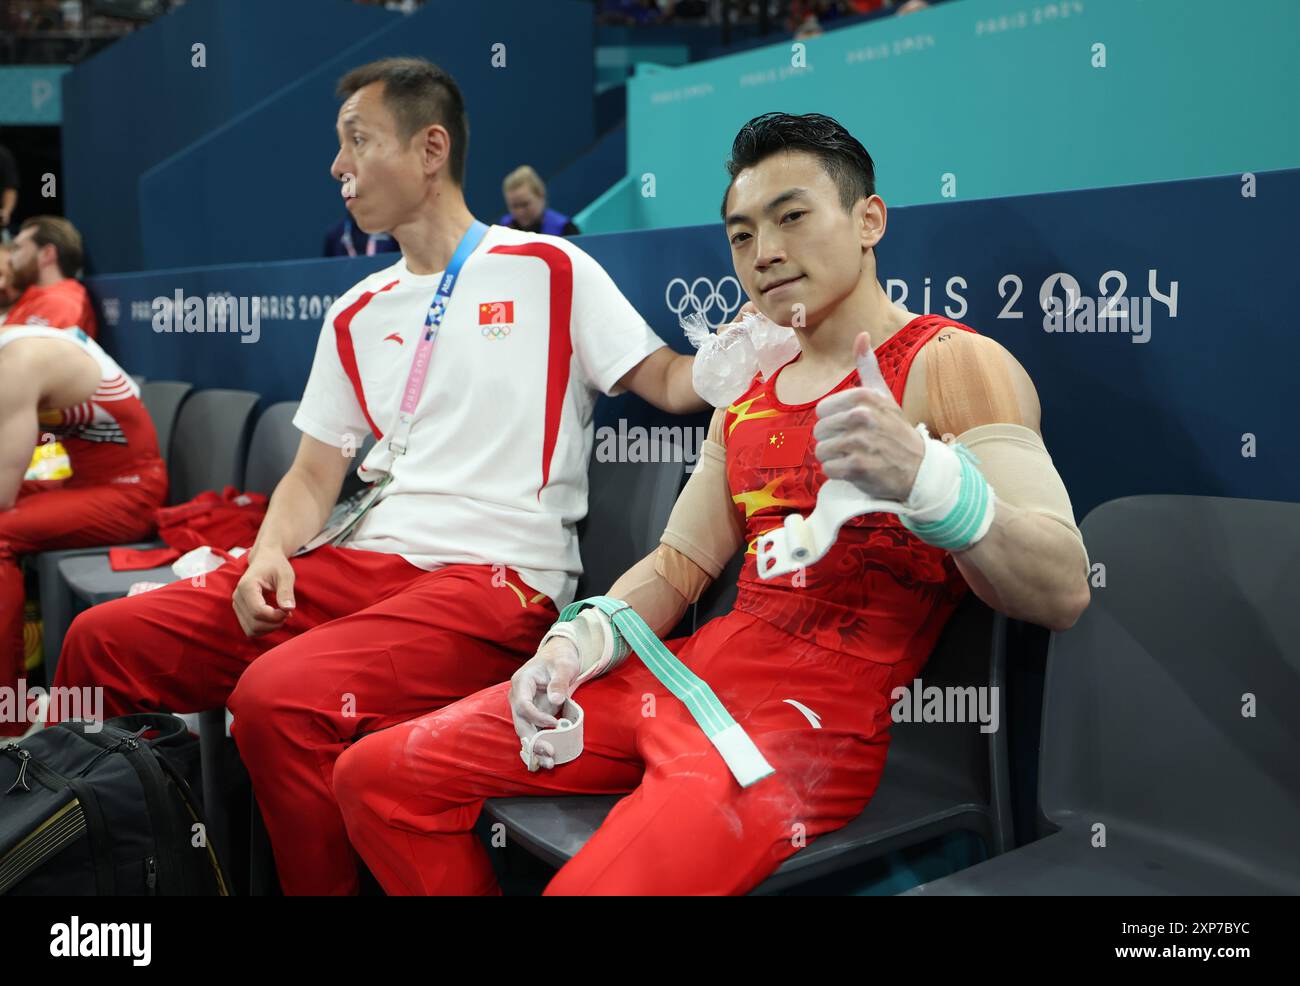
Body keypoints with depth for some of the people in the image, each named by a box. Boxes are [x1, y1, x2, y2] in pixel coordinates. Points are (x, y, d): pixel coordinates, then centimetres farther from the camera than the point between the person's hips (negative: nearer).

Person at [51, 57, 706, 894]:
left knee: (280, 695, -32)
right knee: (102, 639, -4)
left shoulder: (547, 270, 3)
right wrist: (272, 552, -2)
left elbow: (671, 383, -1)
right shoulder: (356, 316, 20)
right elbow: (315, 472, 18)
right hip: (362, 564, 6)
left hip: (496, 580, -6)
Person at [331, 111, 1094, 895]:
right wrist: (580, 641, 0)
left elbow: (1062, 594, -17)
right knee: (376, 777, 1)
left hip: (816, 717, -7)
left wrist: (926, 478, -35)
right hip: (681, 675, 7)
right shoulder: (751, 396, 17)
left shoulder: (952, 365, -6)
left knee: (596, 885, -33)